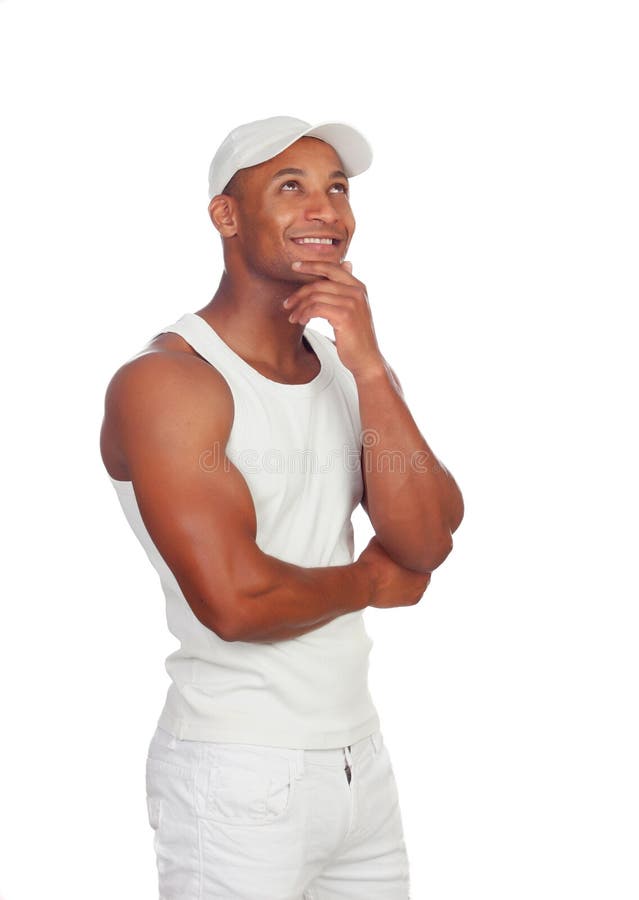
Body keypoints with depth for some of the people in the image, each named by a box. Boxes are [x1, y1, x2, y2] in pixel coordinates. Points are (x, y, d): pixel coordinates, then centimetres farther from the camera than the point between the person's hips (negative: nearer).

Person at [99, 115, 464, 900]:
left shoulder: (352, 367, 7)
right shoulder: (164, 381, -14)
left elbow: (427, 545, -6)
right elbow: (235, 599, -24)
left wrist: (369, 366, -14)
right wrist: (369, 581, -6)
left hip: (361, 760, 7)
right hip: (237, 777, -6)